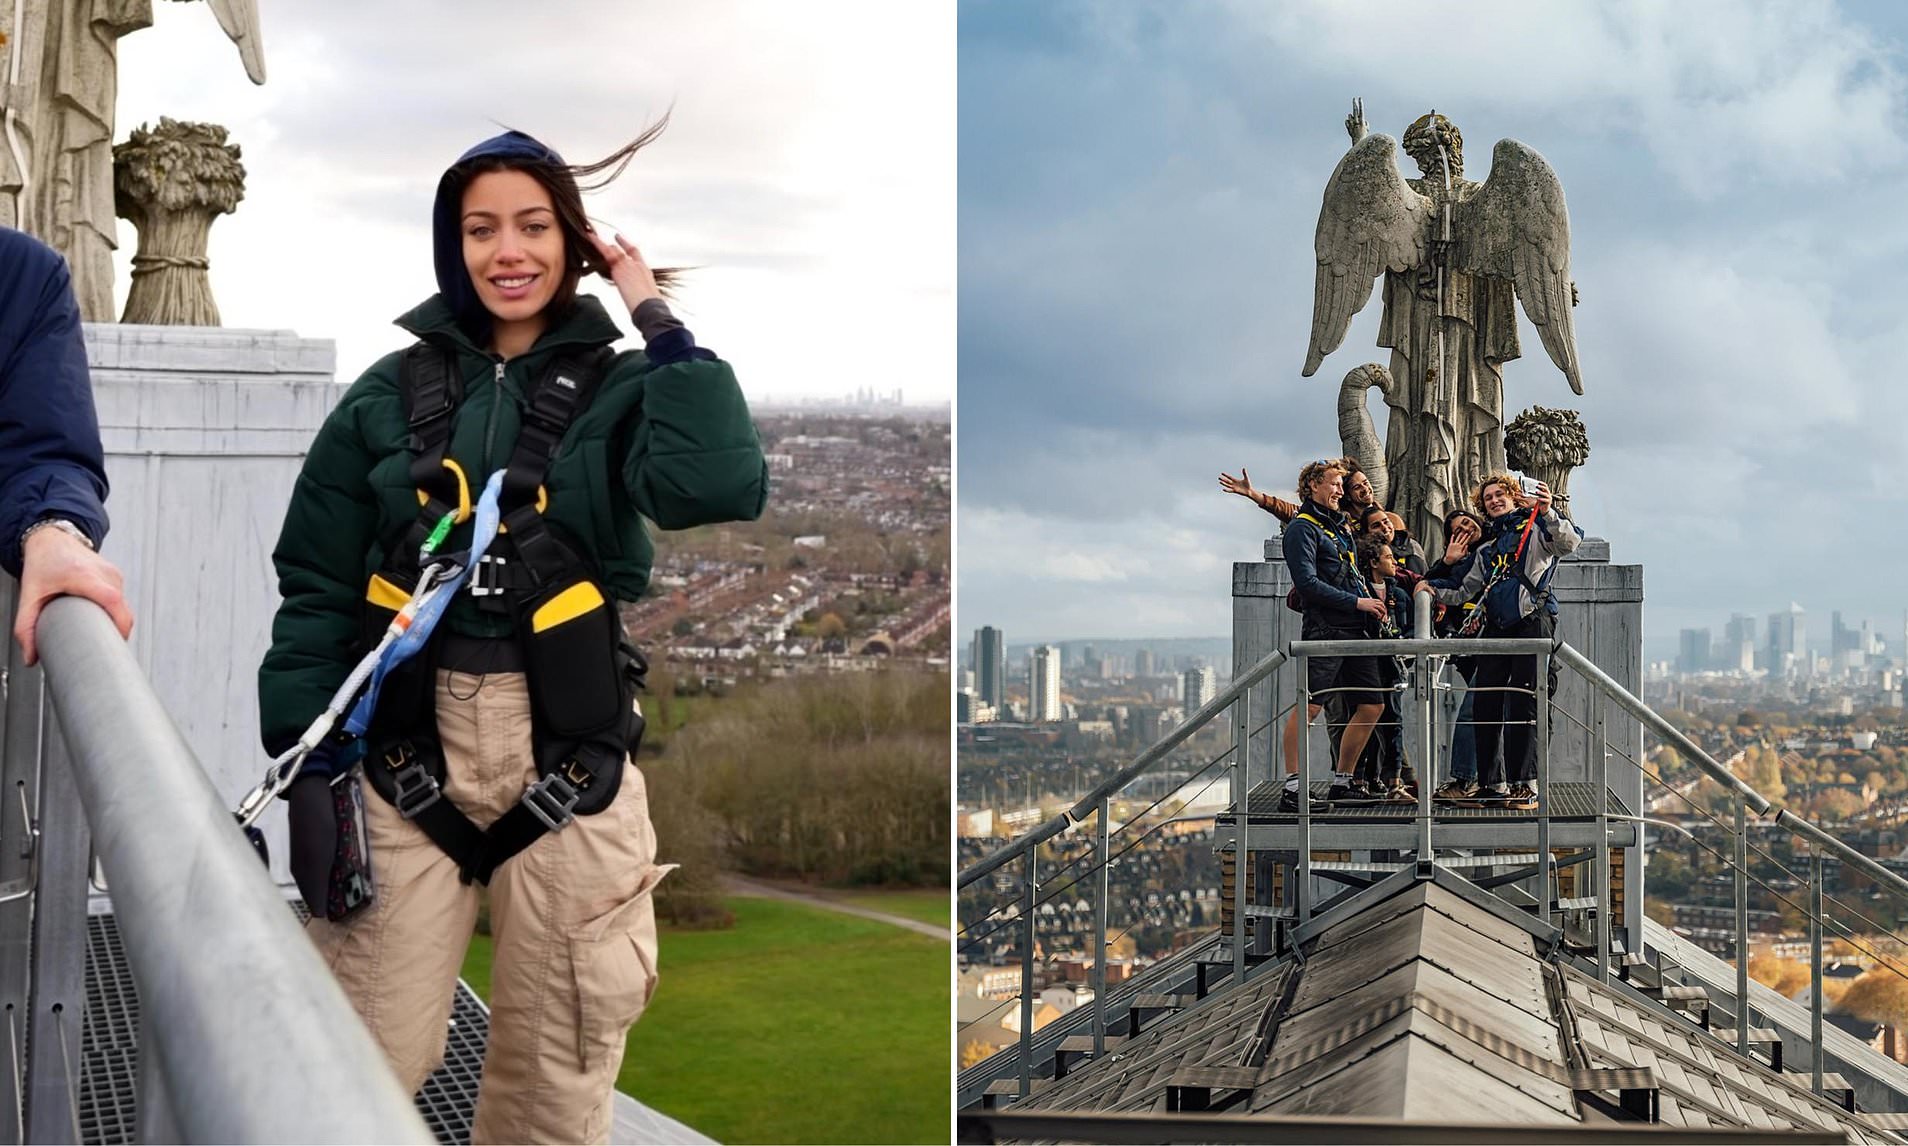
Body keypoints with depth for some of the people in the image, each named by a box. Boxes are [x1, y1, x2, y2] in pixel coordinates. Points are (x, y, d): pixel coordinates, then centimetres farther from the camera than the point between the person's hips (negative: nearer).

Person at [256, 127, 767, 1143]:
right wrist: (308, 762, -1)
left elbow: (717, 486, -19)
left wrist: (659, 324, -11)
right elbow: (317, 588, 6)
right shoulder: (392, 394, 5)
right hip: (405, 760, 0)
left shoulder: (615, 391, 2)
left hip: (566, 768, 0)